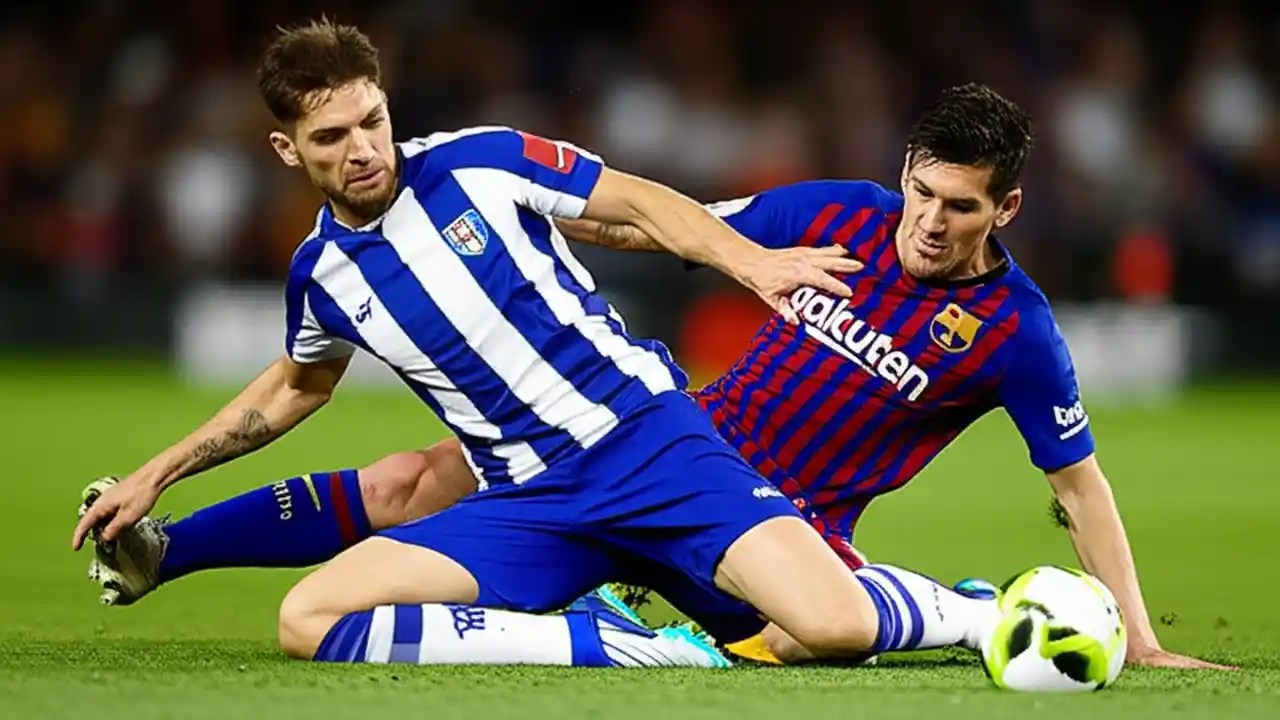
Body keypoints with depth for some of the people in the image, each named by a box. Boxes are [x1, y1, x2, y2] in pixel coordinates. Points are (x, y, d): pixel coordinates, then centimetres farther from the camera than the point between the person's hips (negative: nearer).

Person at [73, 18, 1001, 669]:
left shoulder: (480, 163, -3)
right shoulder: (321, 274, 9)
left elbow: (639, 203, 3)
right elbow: (297, 386, 31)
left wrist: (754, 262, -14)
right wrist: (157, 473, 29)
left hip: (650, 436, -4)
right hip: (526, 505, 4)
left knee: (836, 626, -27)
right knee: (309, 619, -22)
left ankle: (976, 611, 11)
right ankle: (618, 646, -23)